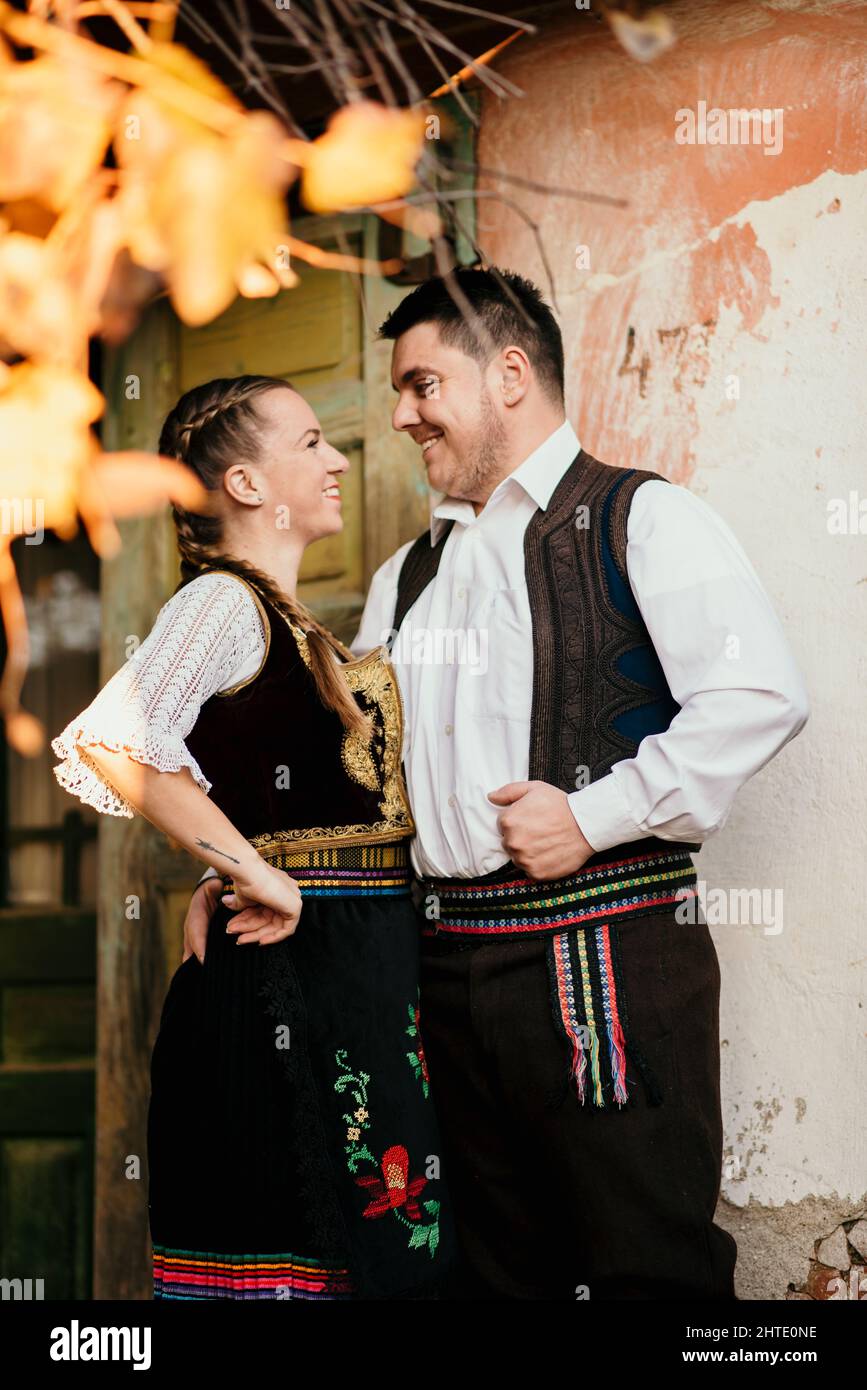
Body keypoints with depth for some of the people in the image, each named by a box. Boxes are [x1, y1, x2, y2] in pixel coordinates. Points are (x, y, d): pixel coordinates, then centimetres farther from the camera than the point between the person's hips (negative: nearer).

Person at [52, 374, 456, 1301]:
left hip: (360, 972, 9)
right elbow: (106, 745, -27)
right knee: (279, 1261, -6)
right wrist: (250, 871, -21)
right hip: (291, 970, -9)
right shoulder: (223, 601, -10)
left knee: (386, 1248, 10)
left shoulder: (290, 624, 18)